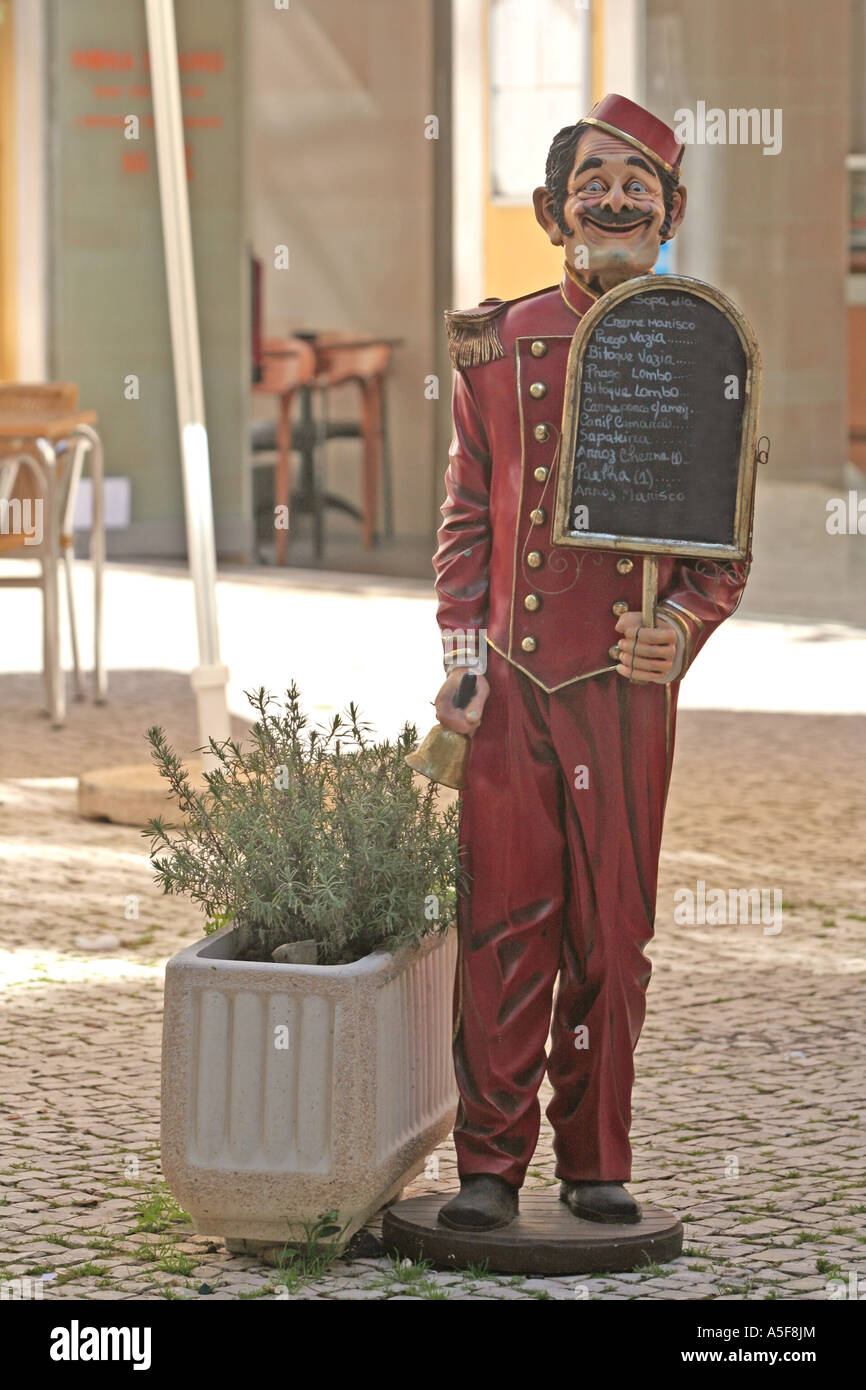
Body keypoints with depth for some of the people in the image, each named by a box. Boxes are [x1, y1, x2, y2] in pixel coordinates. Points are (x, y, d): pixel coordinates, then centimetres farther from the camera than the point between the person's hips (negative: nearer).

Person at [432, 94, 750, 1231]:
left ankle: (597, 1163, 16)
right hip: (512, 681, 0)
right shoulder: (499, 346, 6)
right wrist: (462, 649, -1)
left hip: (629, 688, 0)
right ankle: (490, 1166, 9)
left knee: (612, 932, 5)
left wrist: (681, 627, -14)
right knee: (504, 923, 1)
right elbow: (466, 515, 10)